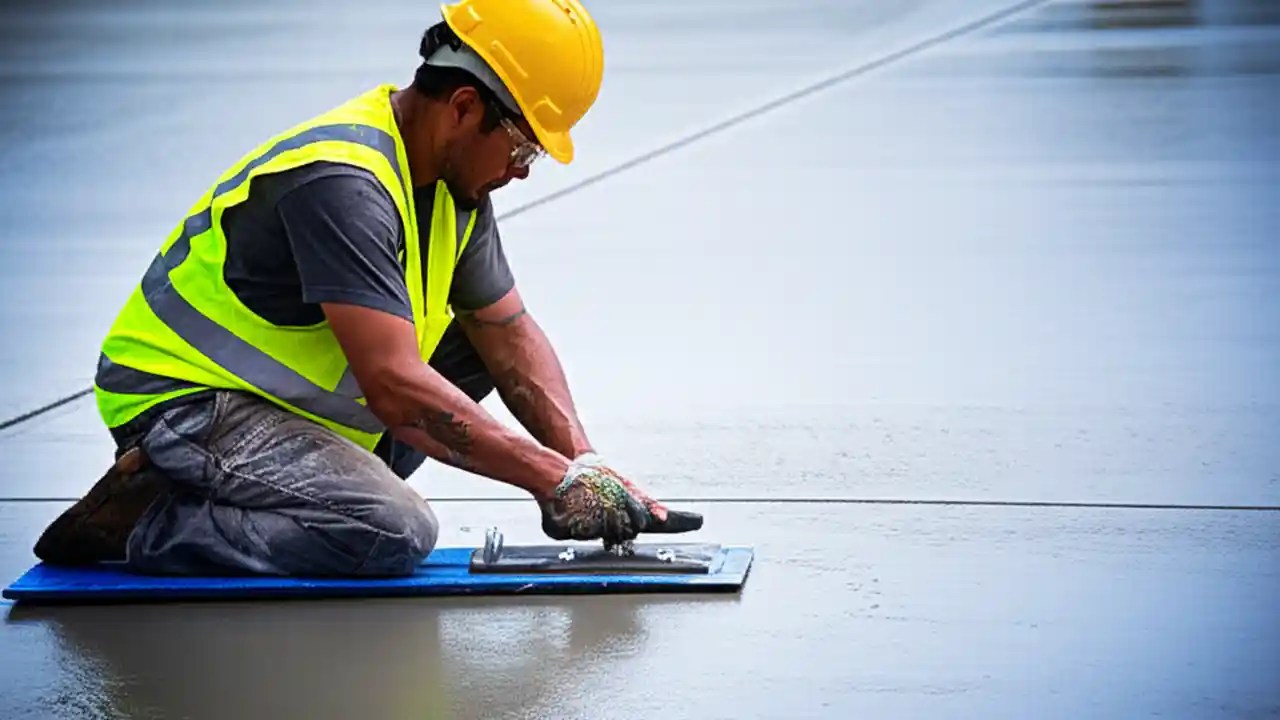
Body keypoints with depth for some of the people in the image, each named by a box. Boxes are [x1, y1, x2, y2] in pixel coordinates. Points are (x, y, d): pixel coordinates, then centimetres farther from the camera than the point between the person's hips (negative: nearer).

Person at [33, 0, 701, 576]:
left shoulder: (453, 181, 4)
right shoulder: (343, 179, -26)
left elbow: (512, 335, 11)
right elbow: (394, 387, -32)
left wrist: (585, 463, -5)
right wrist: (559, 479, -28)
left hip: (291, 393, 10)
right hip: (185, 400, -10)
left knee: (478, 340, 9)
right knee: (397, 533, -28)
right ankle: (139, 519, -14)